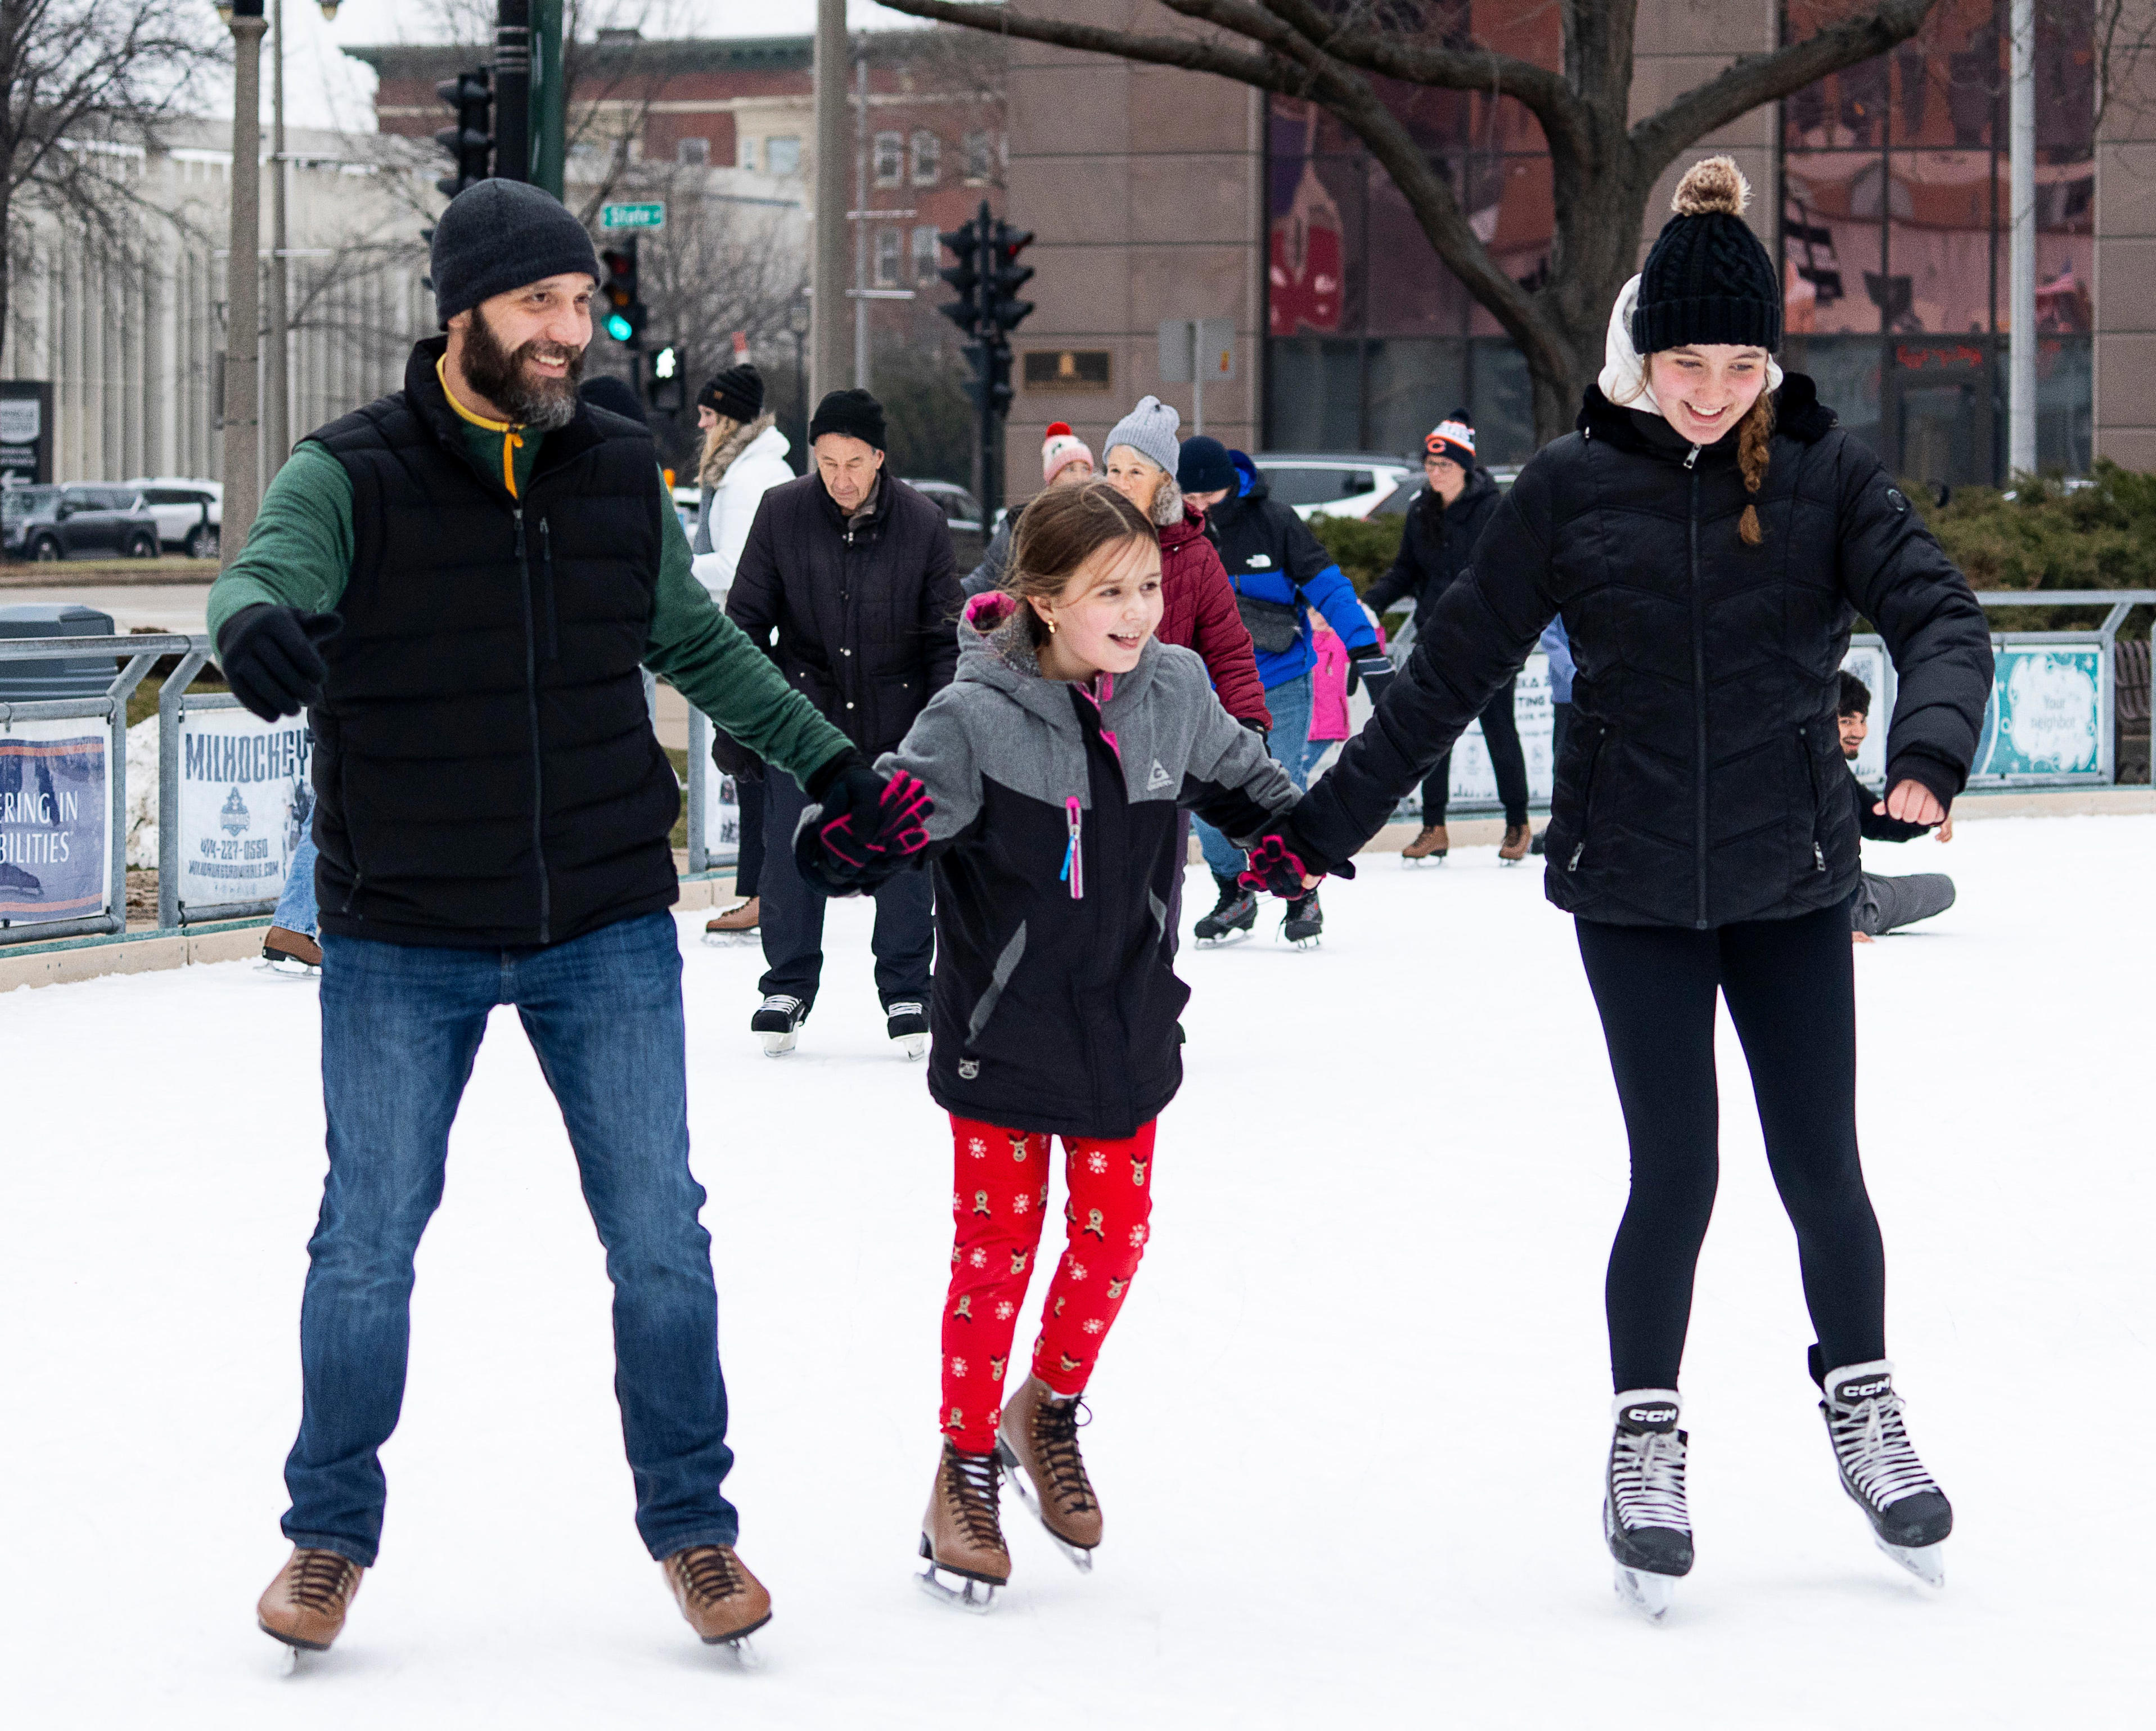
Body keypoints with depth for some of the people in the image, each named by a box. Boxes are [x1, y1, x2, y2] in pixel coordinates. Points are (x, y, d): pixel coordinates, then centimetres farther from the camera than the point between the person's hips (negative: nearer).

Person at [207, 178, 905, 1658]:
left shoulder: (621, 472, 2)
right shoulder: (354, 474, -10)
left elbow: (697, 644, 17)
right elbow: (268, 571, -29)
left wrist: (830, 763, 19)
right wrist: (258, 624, -52)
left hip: (608, 932, 3)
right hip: (403, 943, -2)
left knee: (661, 1241, 4)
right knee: (368, 1245, 4)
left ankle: (691, 1523, 21)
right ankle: (332, 1533, 23)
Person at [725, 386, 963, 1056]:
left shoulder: (922, 522, -6)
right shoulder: (781, 512, -6)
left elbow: (945, 636, 1)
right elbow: (746, 618, 2)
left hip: (897, 720, 0)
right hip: (802, 716, 0)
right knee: (791, 851, 0)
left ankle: (907, 992, 18)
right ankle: (788, 988, 16)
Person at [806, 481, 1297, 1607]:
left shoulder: (1174, 691, -5)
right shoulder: (979, 717, -21)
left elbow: (1235, 776, 16)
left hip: (1126, 1029, 4)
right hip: (1003, 1036, -4)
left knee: (1117, 1230, 9)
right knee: (998, 1247, 2)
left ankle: (1050, 1412, 34)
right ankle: (966, 1470, 18)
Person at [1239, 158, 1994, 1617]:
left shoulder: (1826, 474, -4)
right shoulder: (1573, 486, -5)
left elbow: (1940, 617, -13)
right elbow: (1452, 672, -1)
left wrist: (1927, 750, -34)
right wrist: (1320, 825, -2)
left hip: (1791, 879, 1)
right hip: (1634, 886, -1)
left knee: (1823, 1167, 4)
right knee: (1676, 1172, -2)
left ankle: (1864, 1408, 28)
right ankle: (1648, 1442, 17)